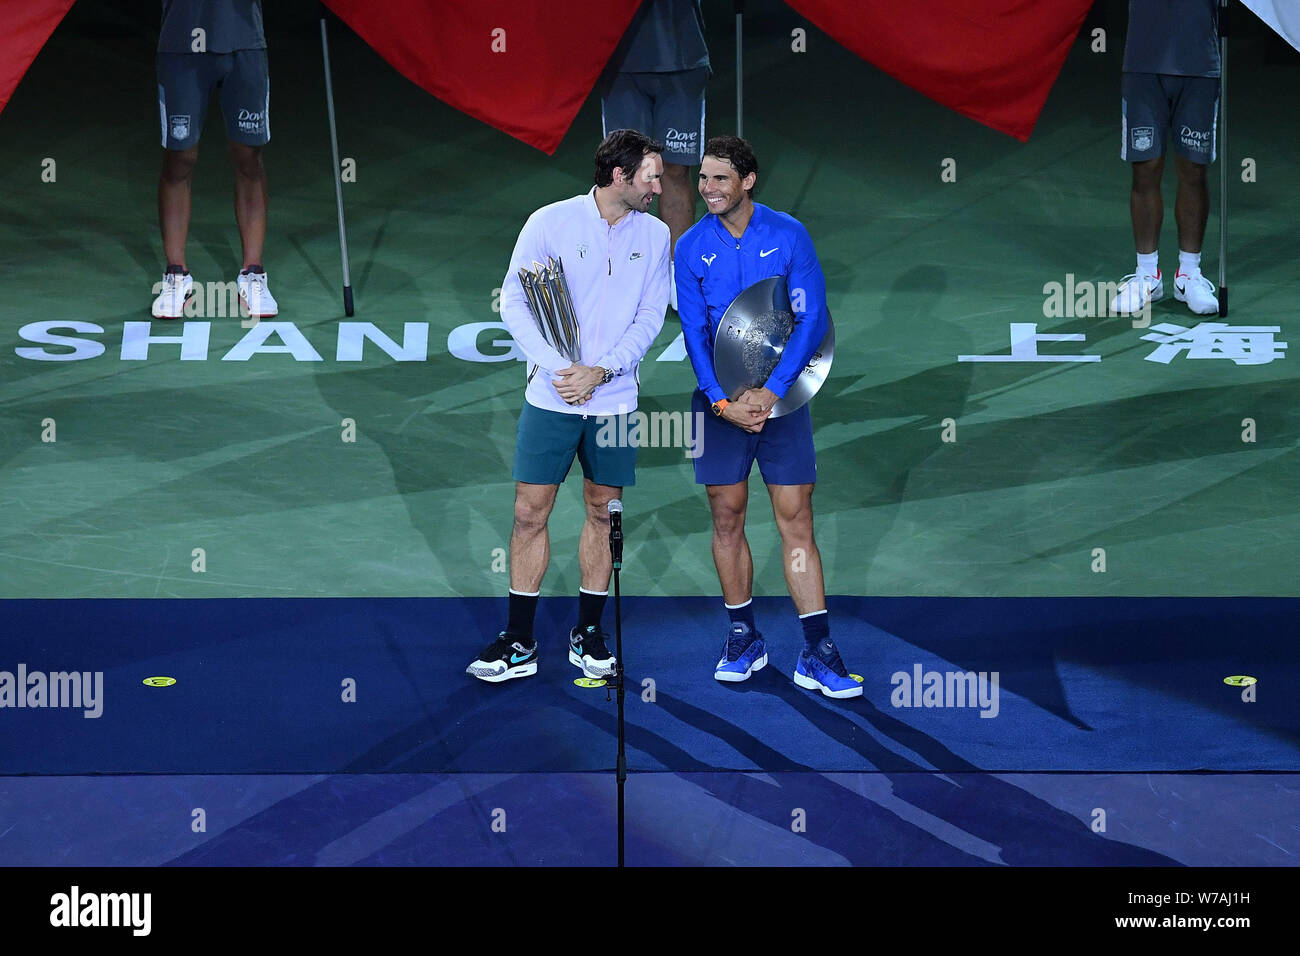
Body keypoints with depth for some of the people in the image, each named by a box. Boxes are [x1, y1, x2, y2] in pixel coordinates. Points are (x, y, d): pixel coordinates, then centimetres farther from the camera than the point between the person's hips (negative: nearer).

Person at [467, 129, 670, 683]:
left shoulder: (654, 235, 3)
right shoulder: (550, 222, -5)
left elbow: (650, 317, 1)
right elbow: (513, 303, -5)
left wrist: (600, 372, -13)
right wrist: (558, 367, -16)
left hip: (614, 401, 2)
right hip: (550, 398, -2)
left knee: (603, 513, 8)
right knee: (530, 513, -1)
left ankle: (587, 636, 19)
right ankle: (519, 642, 6)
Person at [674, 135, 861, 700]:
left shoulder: (787, 235, -2)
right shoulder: (691, 247, 3)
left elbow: (812, 319, -6)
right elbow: (693, 332, 1)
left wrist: (772, 390, -15)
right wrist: (721, 400, -13)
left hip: (781, 395, -2)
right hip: (720, 401, 2)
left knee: (796, 522, -3)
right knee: (727, 519, 4)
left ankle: (816, 655, -3)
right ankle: (743, 639, 17)